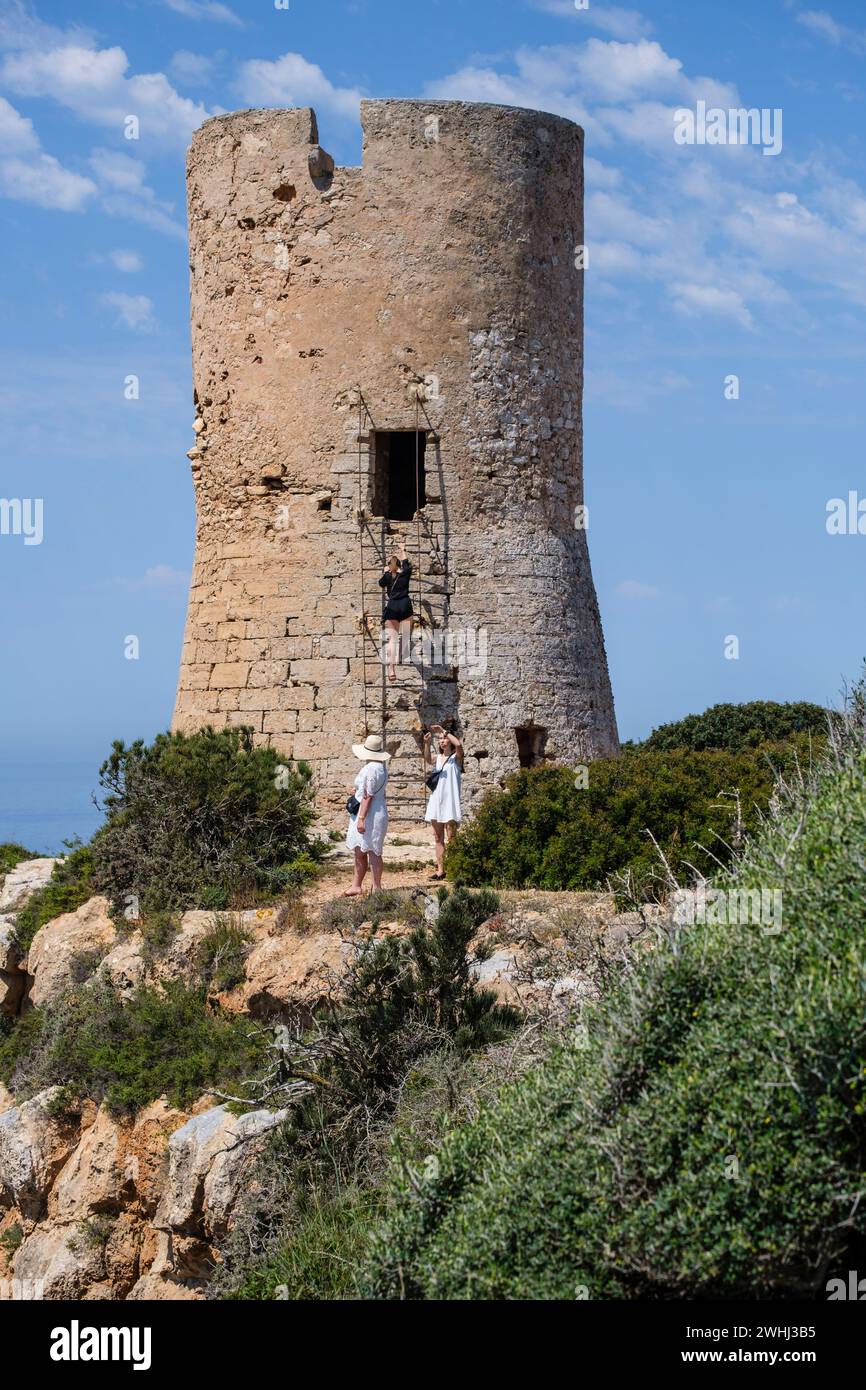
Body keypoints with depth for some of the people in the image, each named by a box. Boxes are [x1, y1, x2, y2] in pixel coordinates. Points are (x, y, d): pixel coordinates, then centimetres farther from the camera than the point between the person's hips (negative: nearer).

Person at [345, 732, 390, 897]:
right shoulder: (380, 767, 14)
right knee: (359, 852, 15)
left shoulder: (371, 769, -19)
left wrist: (361, 818, -22)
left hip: (370, 815, -11)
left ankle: (377, 888, 0)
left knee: (372, 852, -5)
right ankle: (356, 886, 21)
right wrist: (357, 790, 13)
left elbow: (368, 796, -22)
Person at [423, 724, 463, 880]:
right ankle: (440, 870, 8)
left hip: (450, 802, -5)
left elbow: (458, 744, -20)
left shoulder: (456, 758, 2)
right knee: (438, 838, 6)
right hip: (436, 801, 5)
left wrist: (444, 731, -16)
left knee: (451, 838, -6)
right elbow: (427, 760, -10)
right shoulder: (437, 758, 13)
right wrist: (427, 744, -27)